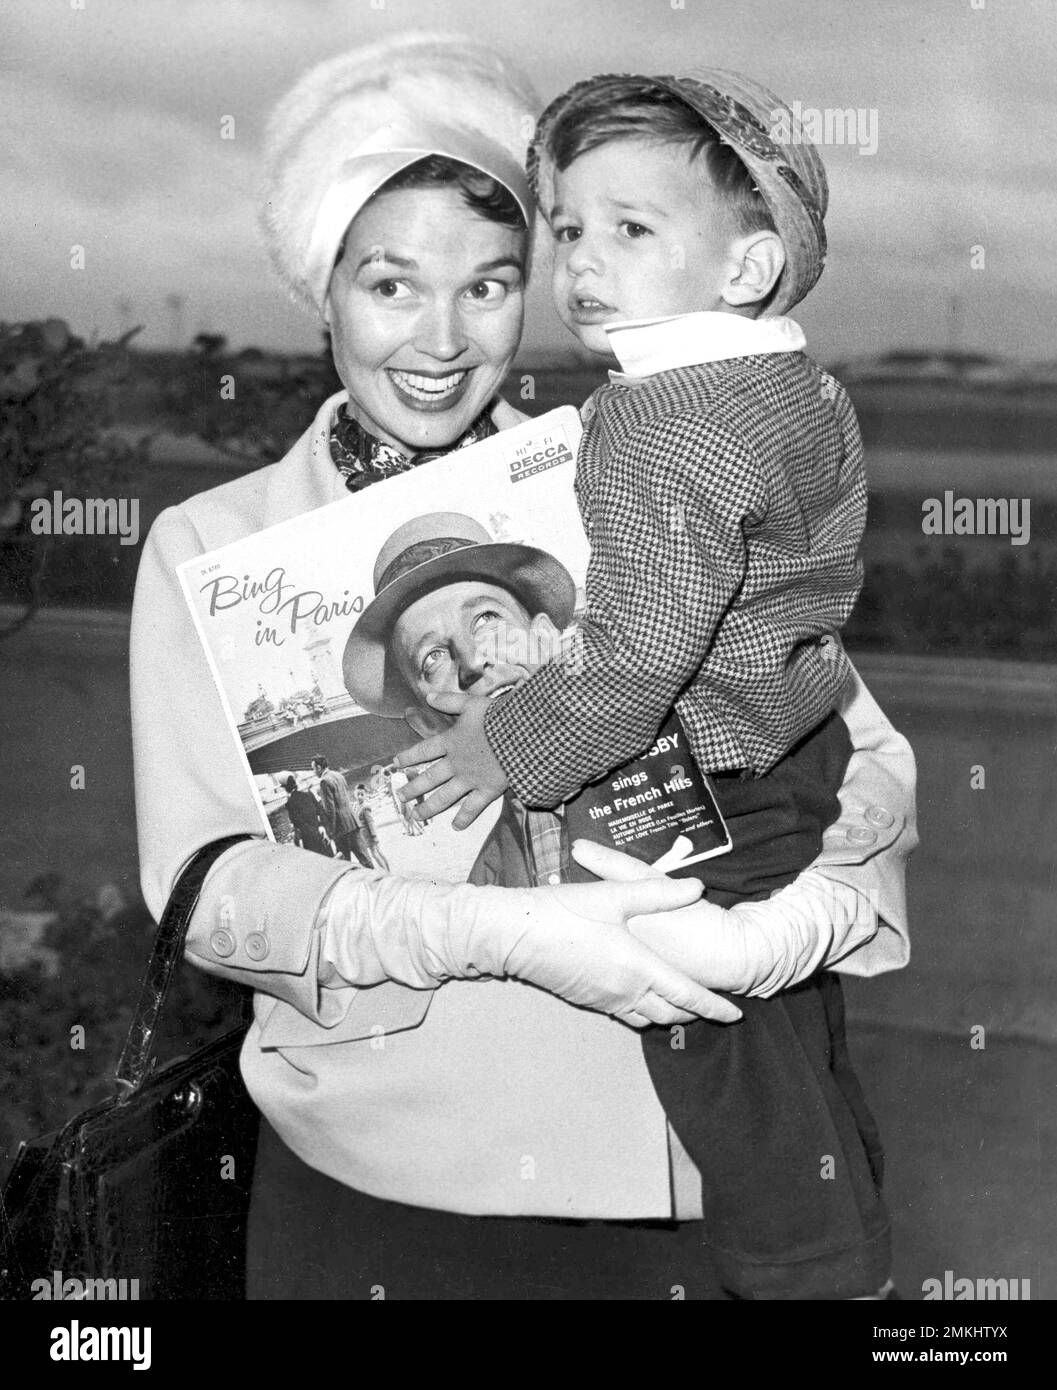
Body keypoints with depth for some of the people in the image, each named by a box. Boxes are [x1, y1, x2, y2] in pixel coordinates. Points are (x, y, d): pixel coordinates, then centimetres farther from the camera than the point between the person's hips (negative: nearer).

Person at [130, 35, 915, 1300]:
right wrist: (501, 933, -24)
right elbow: (207, 888, -10)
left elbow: (870, 761, -2)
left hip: (668, 1173, 1)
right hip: (372, 1184, 0)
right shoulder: (209, 548, -1)